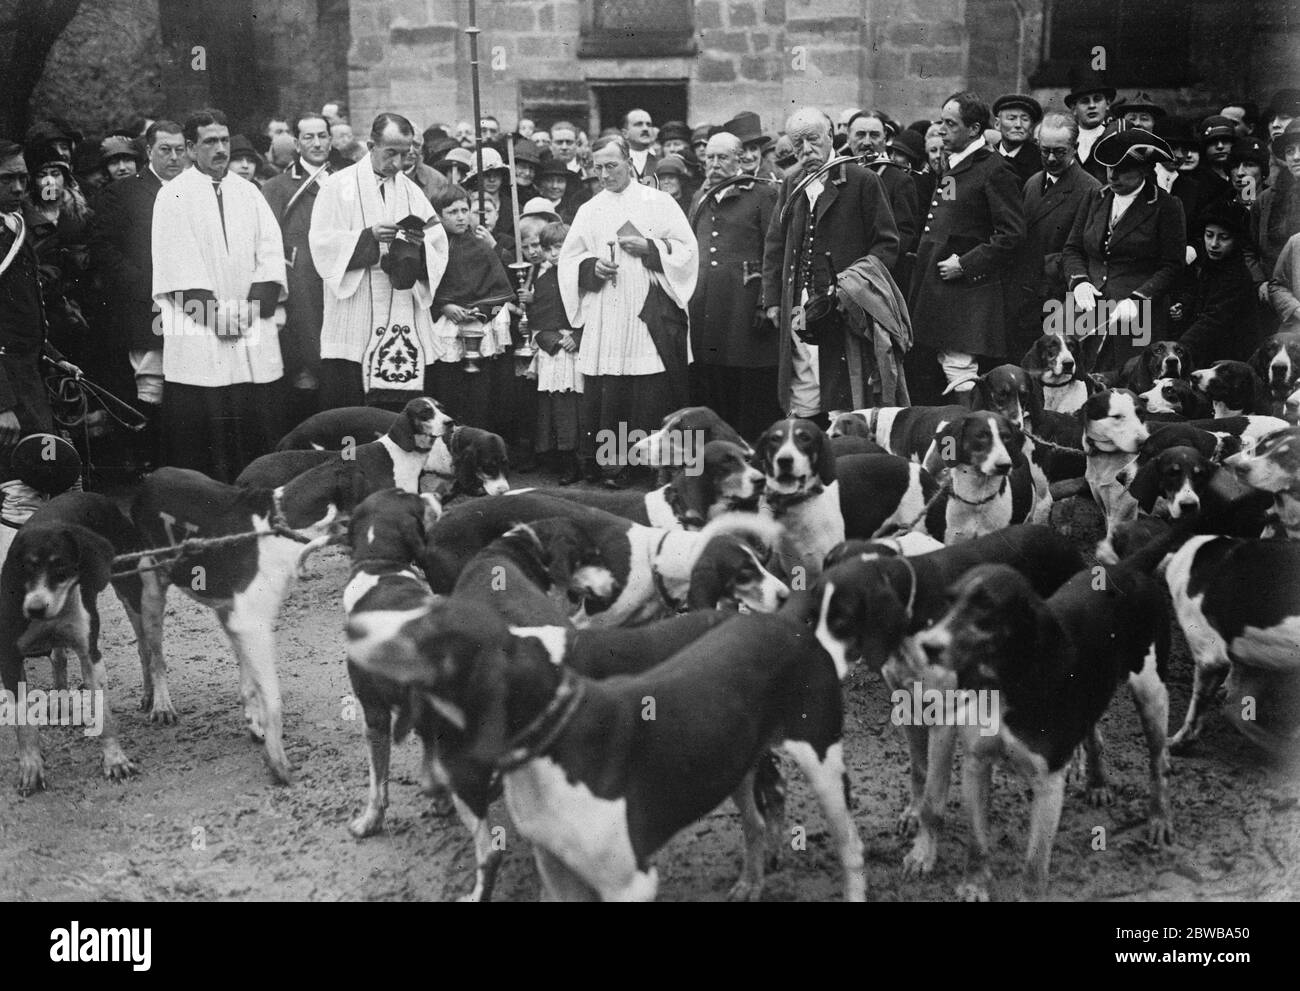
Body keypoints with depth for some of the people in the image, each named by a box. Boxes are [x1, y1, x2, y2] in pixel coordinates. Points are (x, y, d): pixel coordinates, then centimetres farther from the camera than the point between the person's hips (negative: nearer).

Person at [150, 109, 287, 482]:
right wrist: (215, 312, -15)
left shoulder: (248, 193, 15)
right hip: (199, 343, -4)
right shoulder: (174, 196, 2)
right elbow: (177, 264, -7)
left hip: (254, 336, 4)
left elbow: (270, 253, 5)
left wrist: (251, 306, -9)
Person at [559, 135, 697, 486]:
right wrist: (593, 266, -8)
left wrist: (649, 248, -11)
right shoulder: (588, 211, 15)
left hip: (651, 315, -2)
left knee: (654, 395, -6)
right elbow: (568, 261, 13)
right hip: (604, 319, 2)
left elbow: (686, 250, 4)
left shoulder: (659, 202, 8)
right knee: (605, 394, -3)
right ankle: (609, 465, 5)